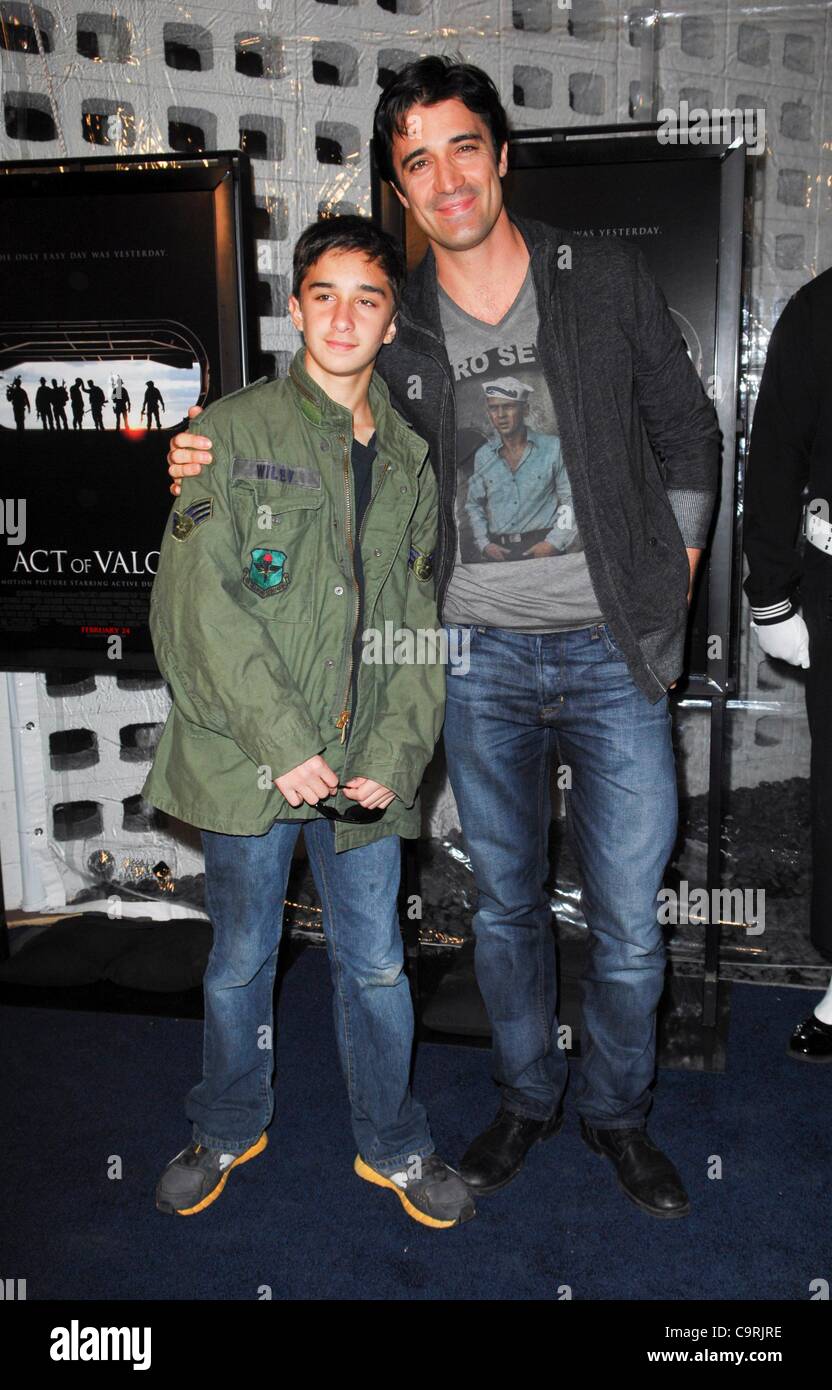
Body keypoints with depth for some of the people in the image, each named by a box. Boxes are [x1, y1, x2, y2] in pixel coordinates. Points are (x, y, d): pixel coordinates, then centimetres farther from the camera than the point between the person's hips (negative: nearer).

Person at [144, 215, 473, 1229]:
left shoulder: (411, 462, 10)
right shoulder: (233, 431, -2)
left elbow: (420, 629, 7)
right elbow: (198, 602, -10)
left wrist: (392, 758, -6)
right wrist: (282, 744, -16)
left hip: (363, 767, 3)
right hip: (246, 760, -2)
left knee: (375, 965, 12)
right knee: (240, 961, 13)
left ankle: (392, 1145, 34)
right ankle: (228, 1127, 38)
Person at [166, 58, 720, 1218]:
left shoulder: (609, 280, 1)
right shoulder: (393, 330, 4)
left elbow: (687, 434, 10)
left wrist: (671, 584, 5)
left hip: (614, 650, -1)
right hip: (481, 655, 1)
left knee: (627, 922, 5)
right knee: (506, 903, 14)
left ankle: (618, 1111, 31)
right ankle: (526, 1098, 38)